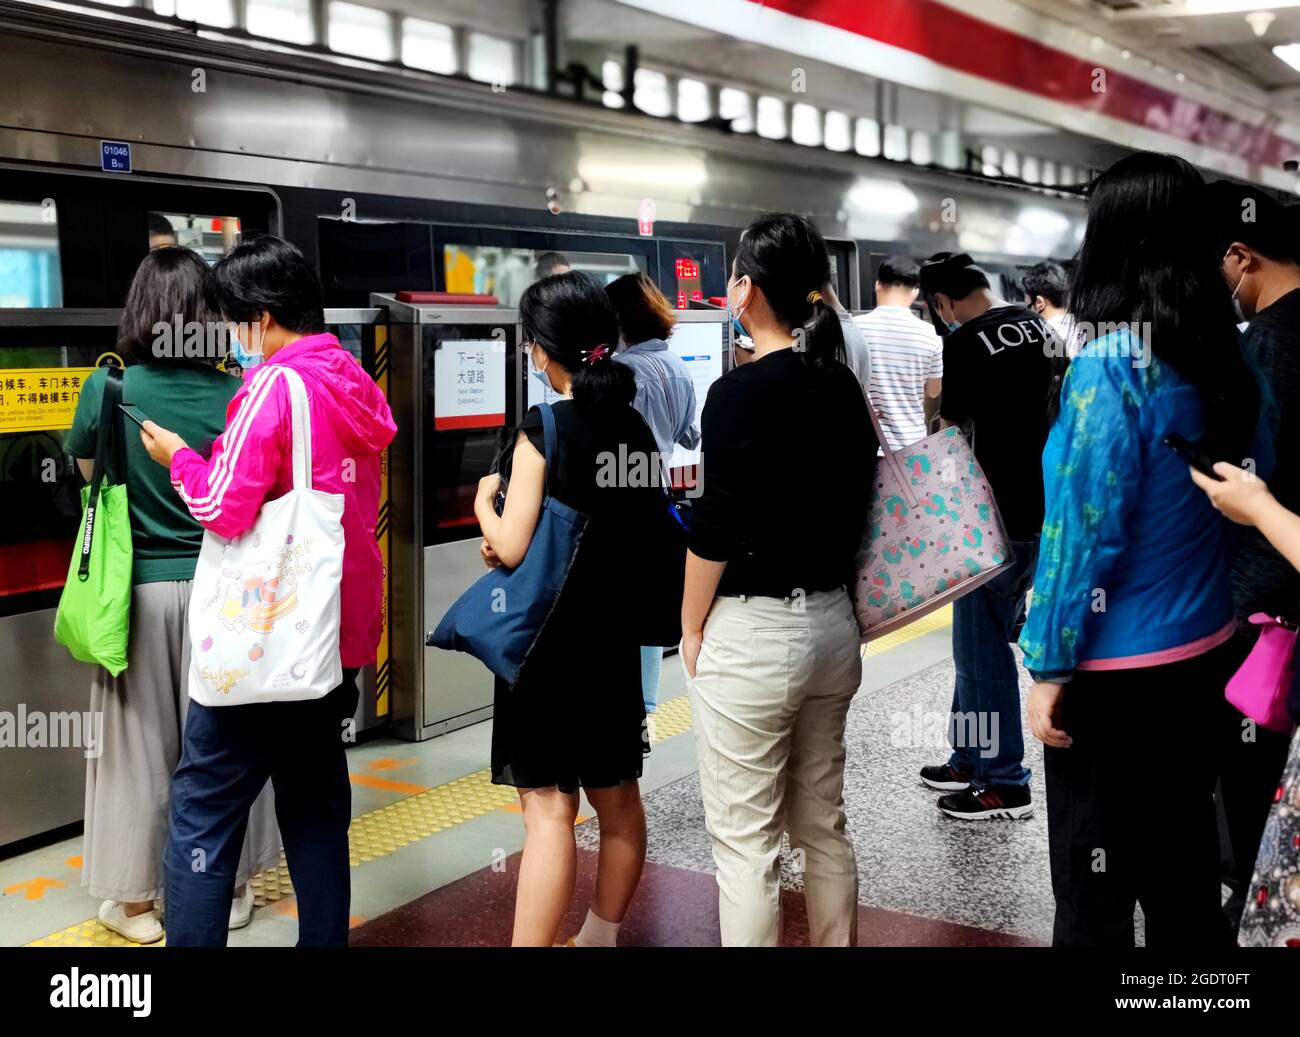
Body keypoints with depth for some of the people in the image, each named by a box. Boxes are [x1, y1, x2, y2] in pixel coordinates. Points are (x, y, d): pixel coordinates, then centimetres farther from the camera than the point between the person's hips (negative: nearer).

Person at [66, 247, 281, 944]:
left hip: (140, 589, -1)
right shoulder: (235, 396, -9)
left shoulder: (106, 390, -9)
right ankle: (225, 887, 27)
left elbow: (87, 472, 8)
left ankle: (135, 901, 22)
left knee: (140, 742, 11)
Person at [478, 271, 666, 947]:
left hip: (551, 637, -7)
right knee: (618, 797, 17)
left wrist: (484, 500, 1)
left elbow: (511, 549, -18)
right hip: (616, 634, 7)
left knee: (548, 807, -6)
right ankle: (602, 935, 33)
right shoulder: (635, 428, 3)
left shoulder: (543, 431, -16)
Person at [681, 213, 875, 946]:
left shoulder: (740, 391, -15)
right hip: (832, 624, 8)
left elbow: (716, 528, -15)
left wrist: (691, 630, -3)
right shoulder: (845, 385, 6)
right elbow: (858, 503, 11)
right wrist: (830, 595, 18)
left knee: (745, 840, 4)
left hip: (752, 634, -8)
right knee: (824, 825, 18)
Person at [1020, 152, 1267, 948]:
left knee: (1097, 877, 7)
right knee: (1184, 852, 20)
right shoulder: (1227, 357, 3)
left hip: (1115, 666, -7)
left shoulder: (1111, 366, -18)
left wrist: (1050, 666, -12)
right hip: (1203, 648, 7)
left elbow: (1086, 529, -19)